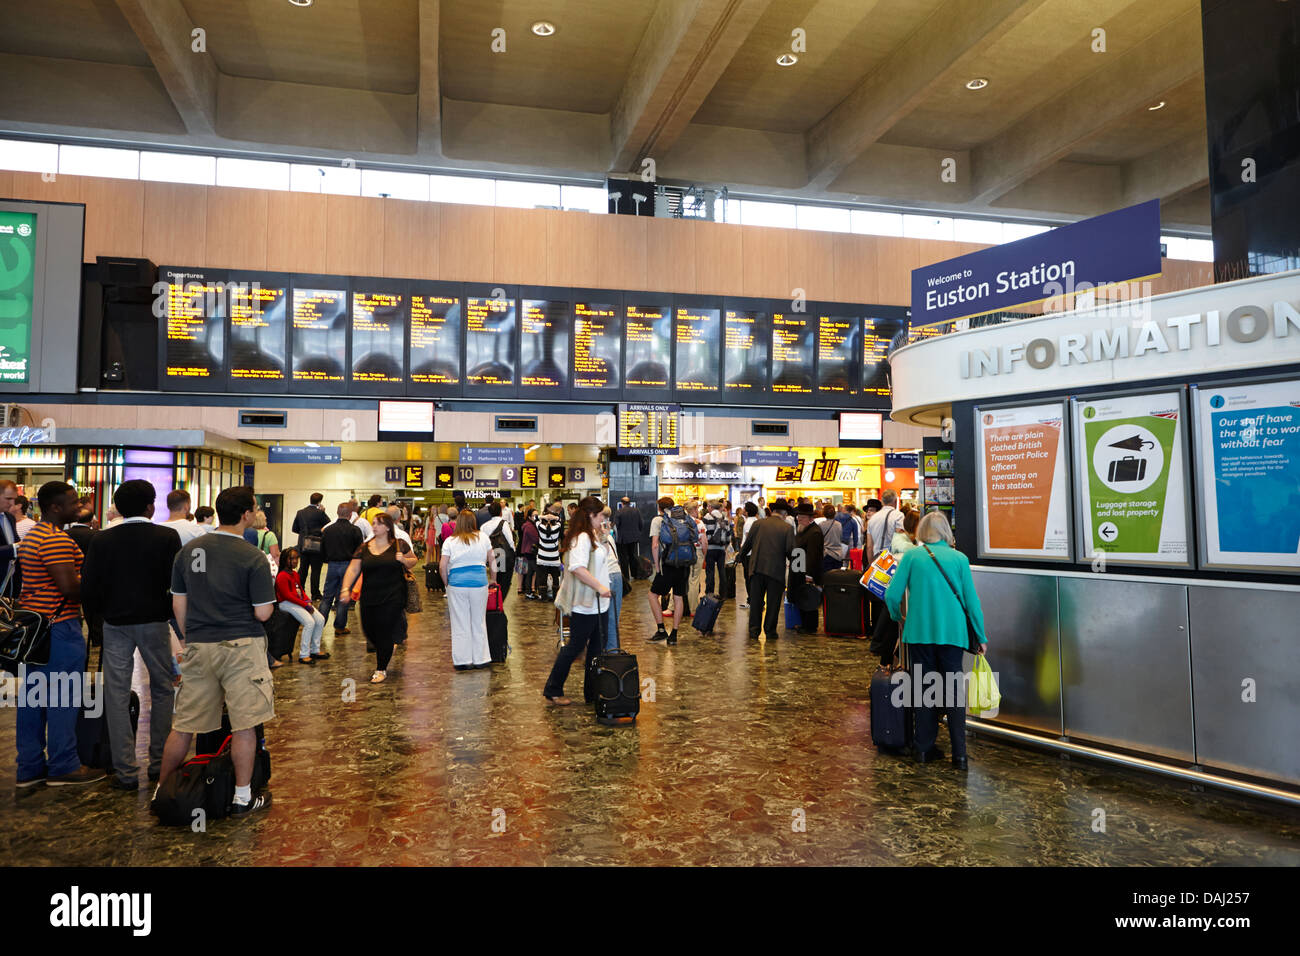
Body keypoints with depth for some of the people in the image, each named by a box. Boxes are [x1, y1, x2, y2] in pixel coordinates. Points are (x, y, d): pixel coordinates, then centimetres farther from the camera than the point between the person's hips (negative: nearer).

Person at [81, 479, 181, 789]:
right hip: (154, 623, -1)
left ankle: (126, 771, 10)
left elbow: (89, 588, -2)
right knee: (162, 690, 13)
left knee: (117, 697, 7)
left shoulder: (102, 540, -2)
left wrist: (97, 618, 13)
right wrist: (173, 615, 6)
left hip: (115, 624, 1)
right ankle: (159, 762, 19)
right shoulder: (167, 537, -8)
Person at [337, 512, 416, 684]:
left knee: (384, 633, -5)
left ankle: (381, 669, 11)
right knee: (369, 631, 7)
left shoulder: (399, 545, 0)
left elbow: (413, 561, 12)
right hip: (369, 598, 4)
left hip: (392, 598, -4)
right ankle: (387, 650, 39)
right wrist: (346, 589, -11)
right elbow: (353, 569, 2)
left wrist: (404, 560, -10)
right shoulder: (364, 548, 7)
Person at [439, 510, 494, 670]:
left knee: (460, 623, 7)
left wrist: (447, 583, 11)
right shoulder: (483, 537, 6)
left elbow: (442, 566, -3)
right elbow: (492, 559, 11)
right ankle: (480, 659, 14)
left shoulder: (450, 541, 2)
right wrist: (493, 577, 24)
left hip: (457, 583, -1)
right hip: (479, 582, 1)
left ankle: (462, 660, 10)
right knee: (479, 622, 10)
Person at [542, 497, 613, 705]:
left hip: (598, 603, 10)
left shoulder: (593, 536, 14)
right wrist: (600, 587, -31)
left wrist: (601, 536, 13)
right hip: (584, 604, -10)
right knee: (575, 647, 0)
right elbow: (578, 567, -31)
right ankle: (553, 690, 13)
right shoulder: (582, 538, -18)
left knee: (596, 648, 12)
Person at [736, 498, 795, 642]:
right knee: (773, 603, 8)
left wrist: (741, 554, 25)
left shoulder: (758, 524, 2)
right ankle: (770, 631, 12)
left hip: (757, 567, 2)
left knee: (756, 601, 10)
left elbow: (747, 544, 6)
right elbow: (790, 550, -8)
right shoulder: (787, 527, -4)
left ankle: (754, 630, 12)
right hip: (776, 570, -2)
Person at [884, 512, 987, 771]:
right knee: (954, 691, 7)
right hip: (952, 633, 0)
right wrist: (981, 637, 11)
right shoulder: (959, 558, 1)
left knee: (923, 690, 11)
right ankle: (959, 754, 6)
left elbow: (893, 595, -4)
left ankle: (924, 748, 18)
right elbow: (971, 601, 2)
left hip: (919, 632, 0)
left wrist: (898, 618, 17)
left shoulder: (912, 556, -1)